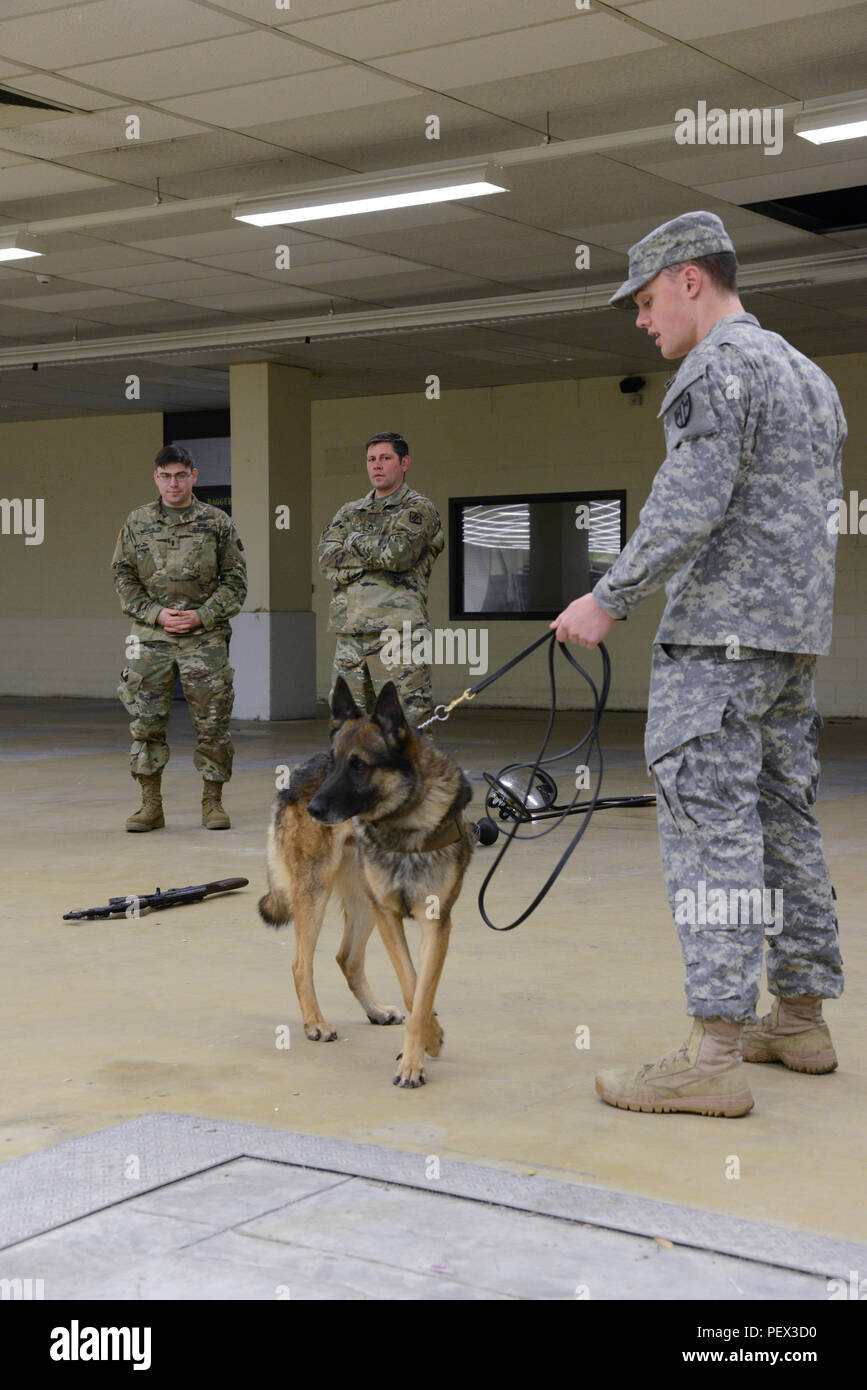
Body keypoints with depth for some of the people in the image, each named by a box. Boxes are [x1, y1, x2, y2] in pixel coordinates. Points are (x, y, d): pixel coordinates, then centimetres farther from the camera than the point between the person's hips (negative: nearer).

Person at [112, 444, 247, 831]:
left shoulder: (217, 523, 4)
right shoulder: (137, 523, 8)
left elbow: (235, 580, 5)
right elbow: (123, 577, 9)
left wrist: (202, 615, -8)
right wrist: (156, 614, -5)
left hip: (204, 636, -1)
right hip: (151, 638, 1)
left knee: (212, 723, 0)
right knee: (146, 722, 0)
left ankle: (212, 802, 11)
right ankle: (150, 805, 9)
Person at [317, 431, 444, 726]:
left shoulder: (419, 510, 3)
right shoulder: (349, 513, 20)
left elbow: (397, 554, -14)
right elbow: (328, 560, 4)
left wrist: (355, 541, 2)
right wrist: (377, 555, -5)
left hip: (398, 630, -6)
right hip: (349, 633, 6)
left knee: (407, 721, -9)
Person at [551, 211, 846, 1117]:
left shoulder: (718, 366, -9)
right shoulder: (807, 374, 22)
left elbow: (690, 505, -21)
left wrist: (609, 600, -19)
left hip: (719, 633, -10)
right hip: (795, 634, 10)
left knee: (710, 824, -12)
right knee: (783, 820, 13)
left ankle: (715, 1055, -15)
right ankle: (800, 1020, 20)